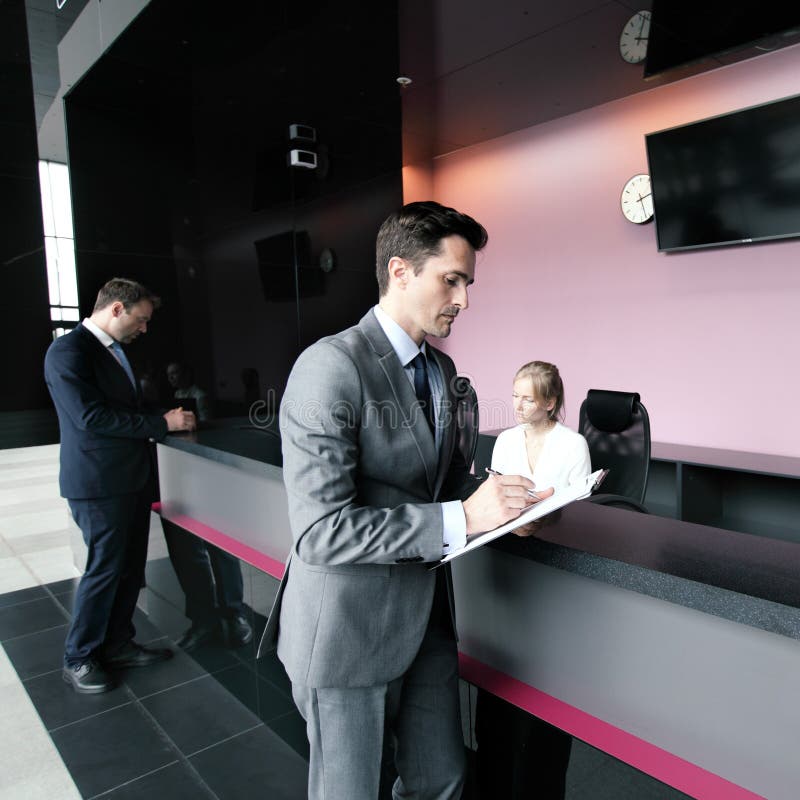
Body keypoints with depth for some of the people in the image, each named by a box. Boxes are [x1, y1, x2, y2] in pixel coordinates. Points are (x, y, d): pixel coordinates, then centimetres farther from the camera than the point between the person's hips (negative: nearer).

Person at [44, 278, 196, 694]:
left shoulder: (114, 349, 13)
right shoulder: (68, 351, -15)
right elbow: (91, 417, -23)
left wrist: (166, 422, 8)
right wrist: (162, 423, -20)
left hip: (132, 479, 9)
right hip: (99, 484, -9)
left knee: (130, 568, 15)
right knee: (104, 569, 2)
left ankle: (117, 644, 31)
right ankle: (78, 659, 21)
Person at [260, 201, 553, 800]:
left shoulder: (442, 368, 7)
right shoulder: (331, 367, -22)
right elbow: (319, 531, -27)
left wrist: (501, 503, -4)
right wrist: (460, 518, -28)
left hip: (426, 619, 7)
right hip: (349, 630, -7)